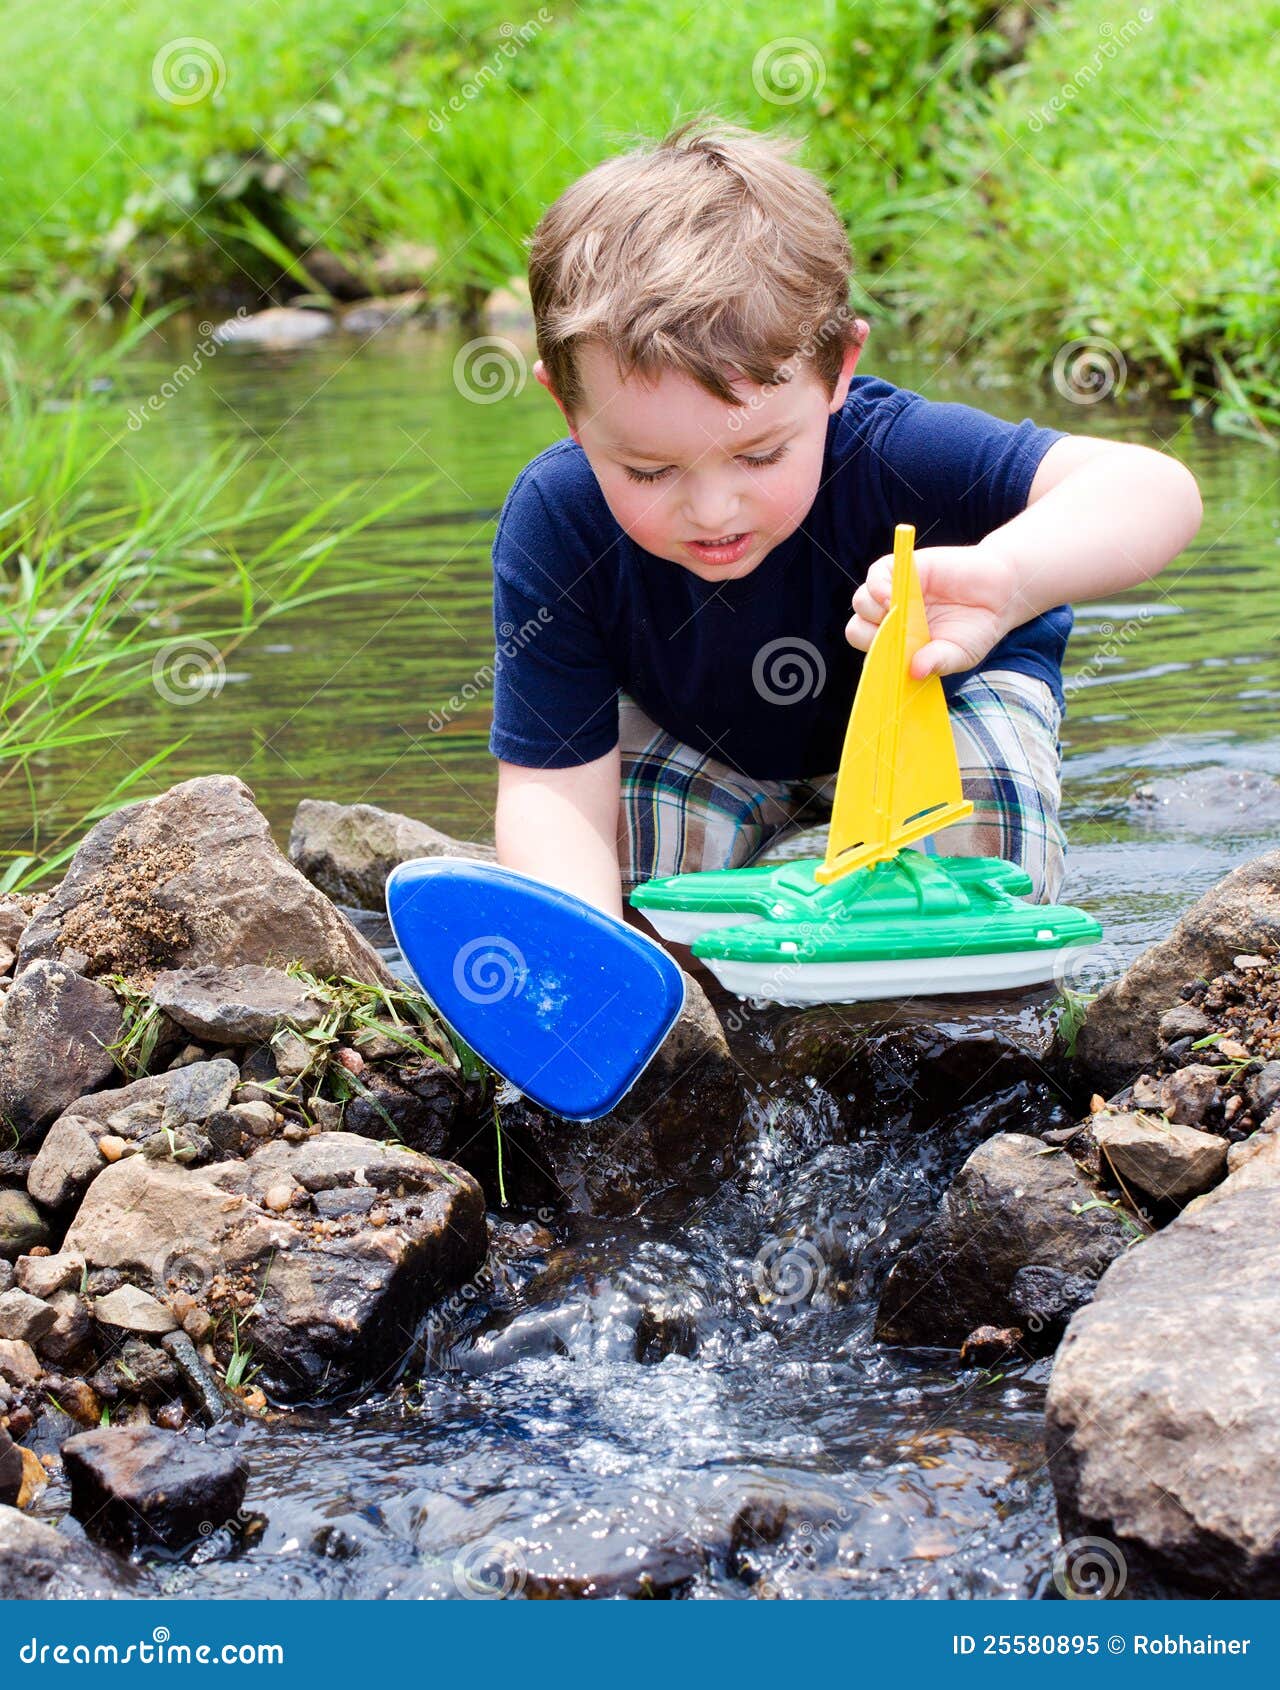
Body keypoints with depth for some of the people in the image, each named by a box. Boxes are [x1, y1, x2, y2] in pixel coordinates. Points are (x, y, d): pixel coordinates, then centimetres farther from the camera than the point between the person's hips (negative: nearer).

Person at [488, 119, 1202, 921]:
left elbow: (1154, 492, -52)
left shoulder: (885, 455, -41)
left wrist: (1004, 575, -74)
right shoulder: (554, 523, -33)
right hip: (698, 732, 2)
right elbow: (555, 787, -31)